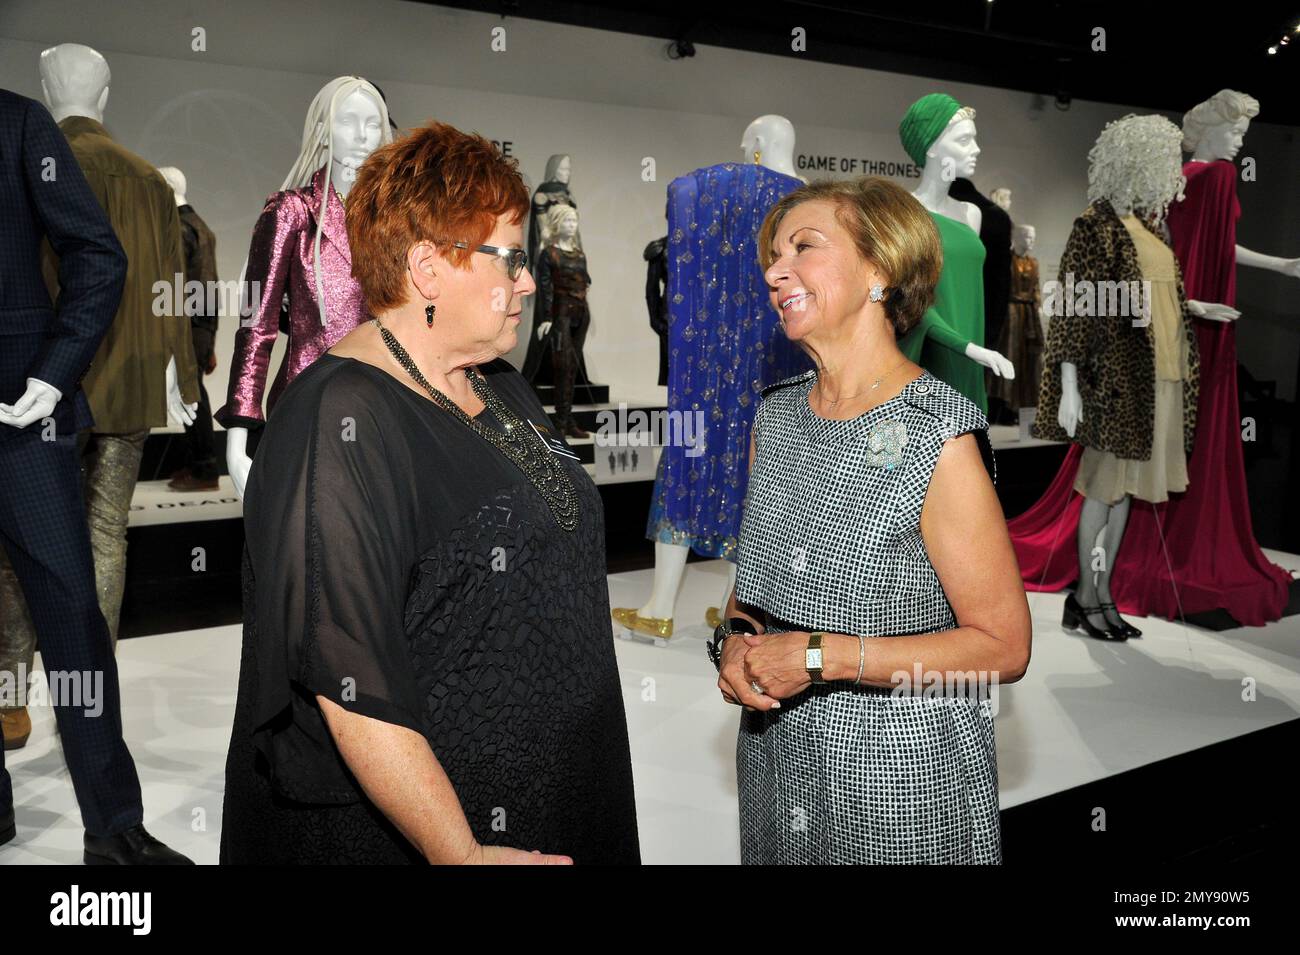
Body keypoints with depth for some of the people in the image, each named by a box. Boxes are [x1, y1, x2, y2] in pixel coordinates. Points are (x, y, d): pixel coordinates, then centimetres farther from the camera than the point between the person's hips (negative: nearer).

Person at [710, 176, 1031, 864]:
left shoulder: (937, 438, -18)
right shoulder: (774, 415, 2)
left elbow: (1003, 647, -16)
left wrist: (821, 656, -20)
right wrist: (735, 642, -7)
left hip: (904, 779, -5)